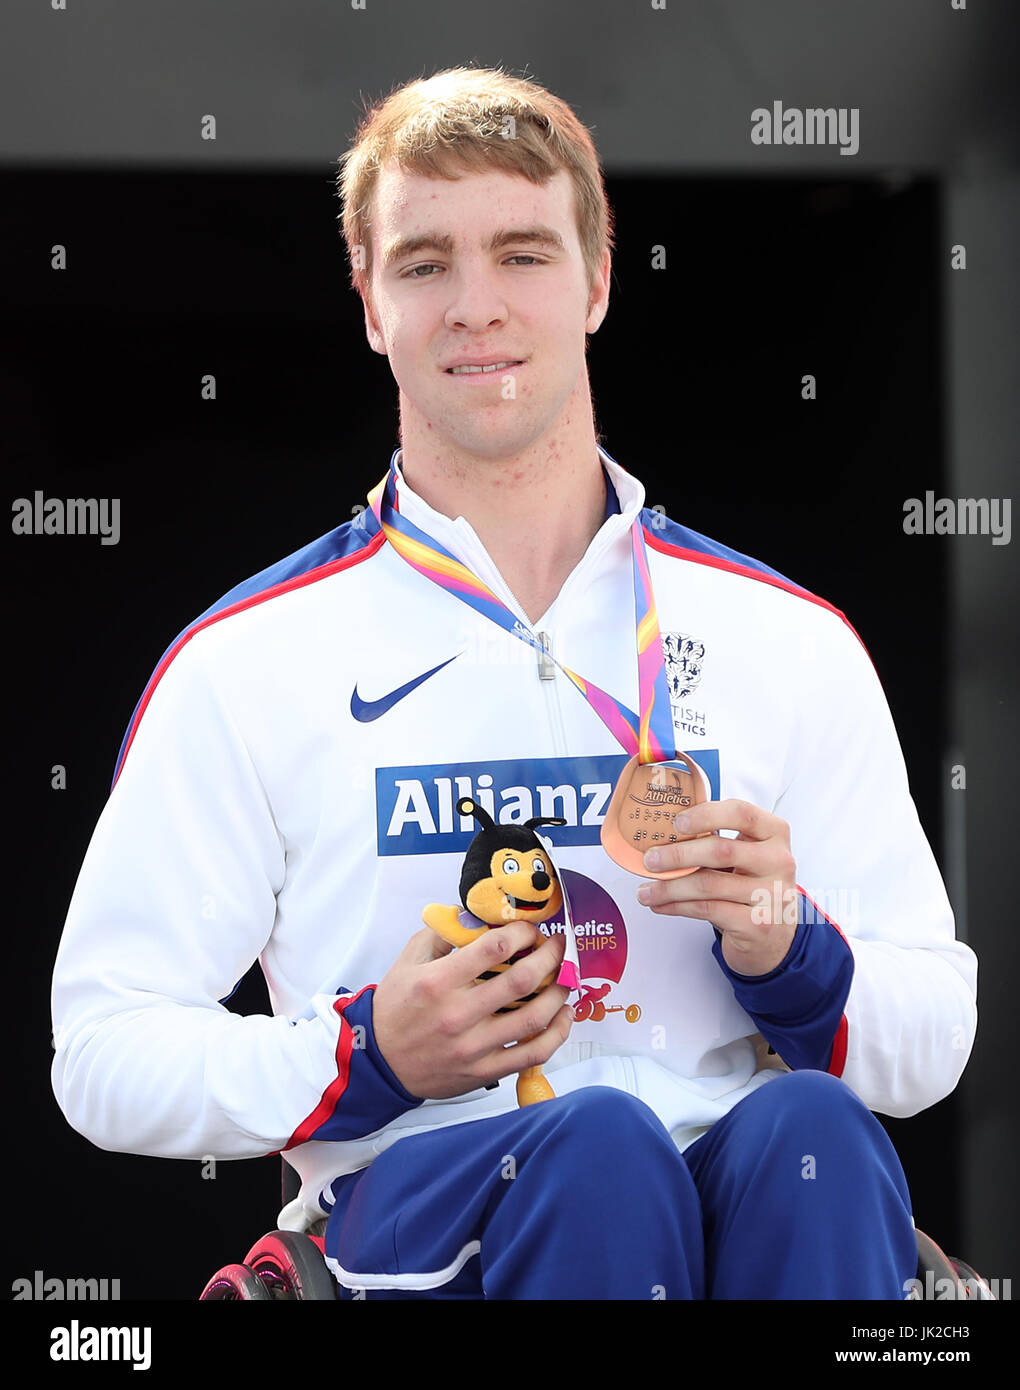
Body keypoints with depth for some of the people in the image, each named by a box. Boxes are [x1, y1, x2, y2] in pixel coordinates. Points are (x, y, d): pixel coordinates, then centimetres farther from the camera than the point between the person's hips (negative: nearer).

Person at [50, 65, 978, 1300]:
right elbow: (103, 1057, 6)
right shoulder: (249, 660, 8)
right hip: (413, 1194, -2)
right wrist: (370, 1057, -10)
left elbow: (931, 1046, 15)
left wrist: (788, 954, -7)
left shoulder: (793, 643, 15)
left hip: (743, 1189, 2)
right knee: (599, 1143, -37)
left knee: (806, 1128, -34)